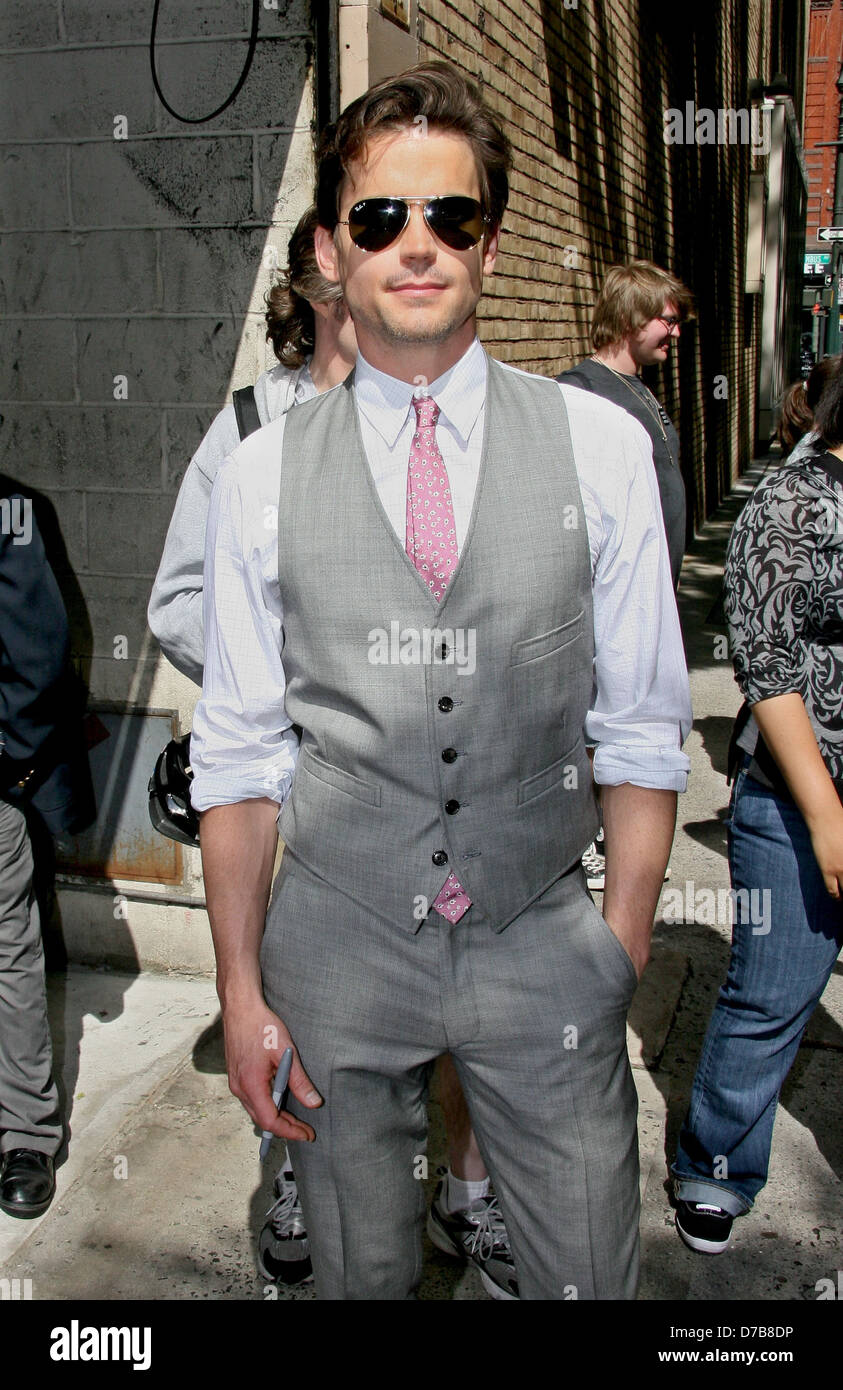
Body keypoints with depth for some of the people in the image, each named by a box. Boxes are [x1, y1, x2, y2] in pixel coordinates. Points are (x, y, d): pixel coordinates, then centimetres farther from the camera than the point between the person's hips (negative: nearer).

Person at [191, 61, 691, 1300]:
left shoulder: (601, 446, -4)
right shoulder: (261, 477, -4)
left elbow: (641, 724, -1)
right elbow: (237, 752, -1)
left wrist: (623, 946, -2)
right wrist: (241, 990, 0)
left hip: (544, 944, 0)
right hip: (339, 944, 0)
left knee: (589, 1275, 16)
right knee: (362, 1272, 19)